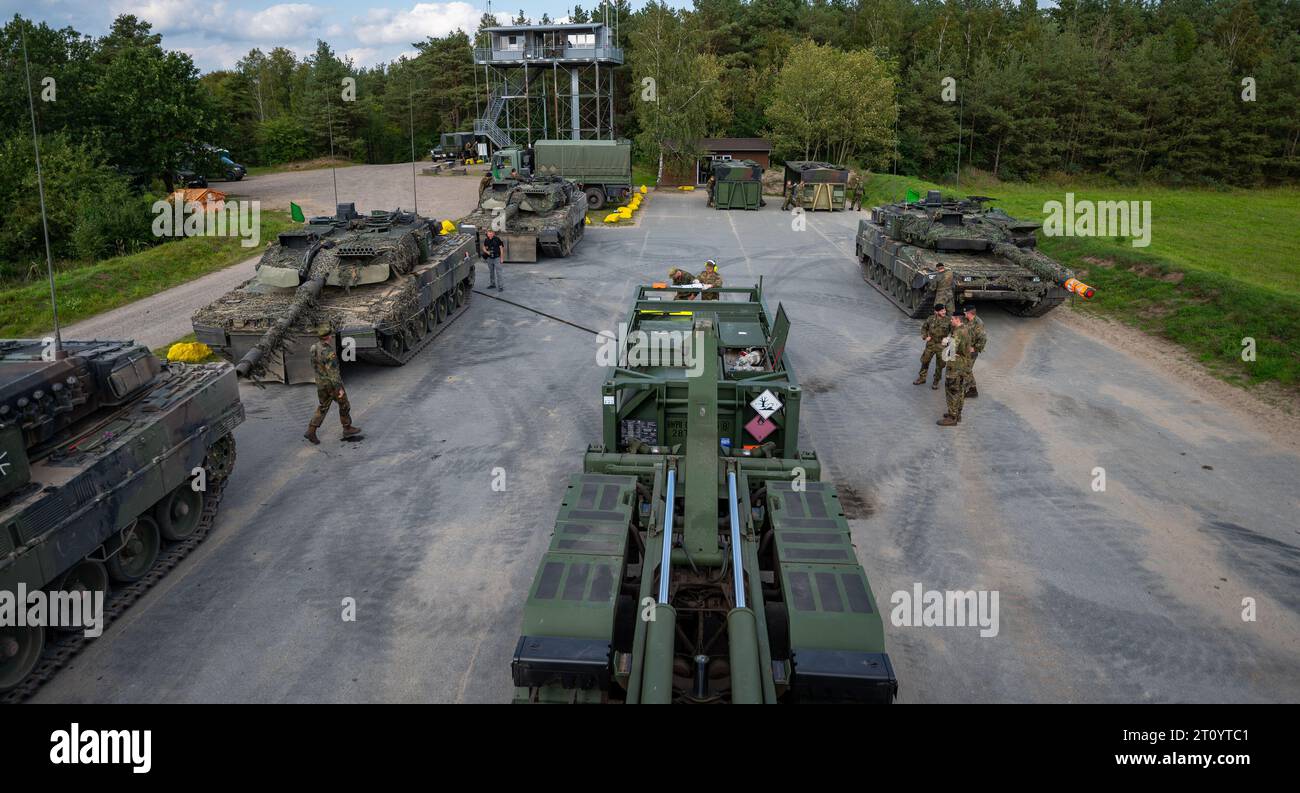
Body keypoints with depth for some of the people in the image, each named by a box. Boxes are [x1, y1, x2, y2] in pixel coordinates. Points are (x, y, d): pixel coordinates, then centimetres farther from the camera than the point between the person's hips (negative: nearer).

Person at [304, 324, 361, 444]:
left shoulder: (315, 347, -1)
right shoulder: (329, 353, -27)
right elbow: (333, 373, -28)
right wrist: (339, 389, -24)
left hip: (321, 383, 7)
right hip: (332, 384, -7)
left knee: (322, 408, 15)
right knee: (344, 404, 13)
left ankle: (311, 432, 8)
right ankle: (347, 429, 25)